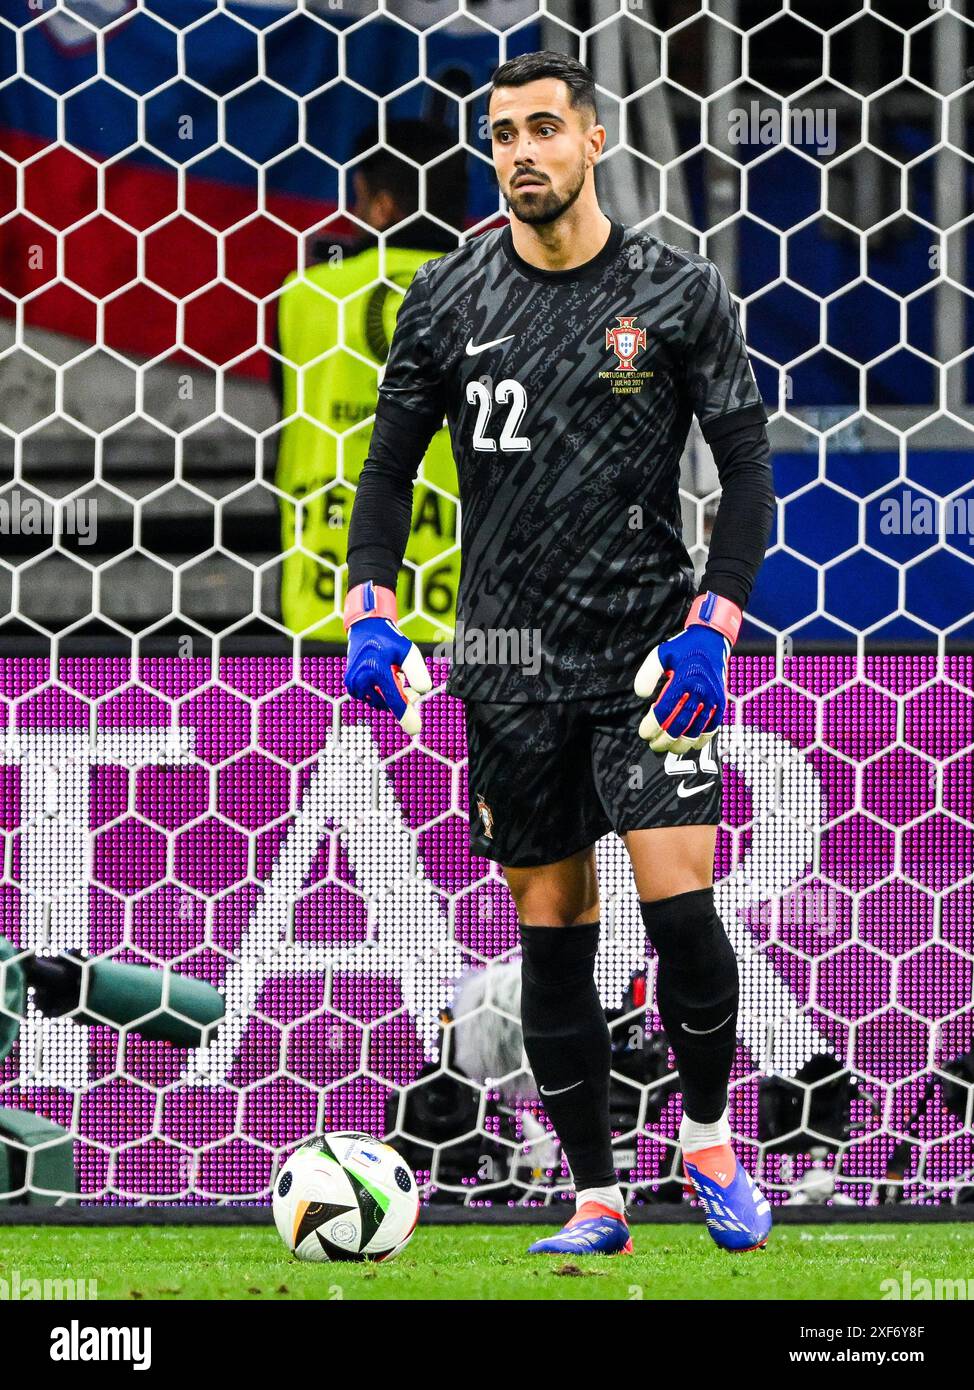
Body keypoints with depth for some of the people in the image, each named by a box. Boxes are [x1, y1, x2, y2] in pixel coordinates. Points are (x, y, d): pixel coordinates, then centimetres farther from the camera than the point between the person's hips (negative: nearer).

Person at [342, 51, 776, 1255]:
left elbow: (747, 469, 0)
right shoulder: (446, 299, 3)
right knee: (550, 928, 4)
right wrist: (370, 613, -4)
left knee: (679, 902, -14)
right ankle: (595, 1199, 12)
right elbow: (390, 467, 10)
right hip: (511, 659, 2)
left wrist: (714, 625, -11)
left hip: (650, 644, -2)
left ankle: (710, 1137, 10)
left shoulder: (677, 292, -2)